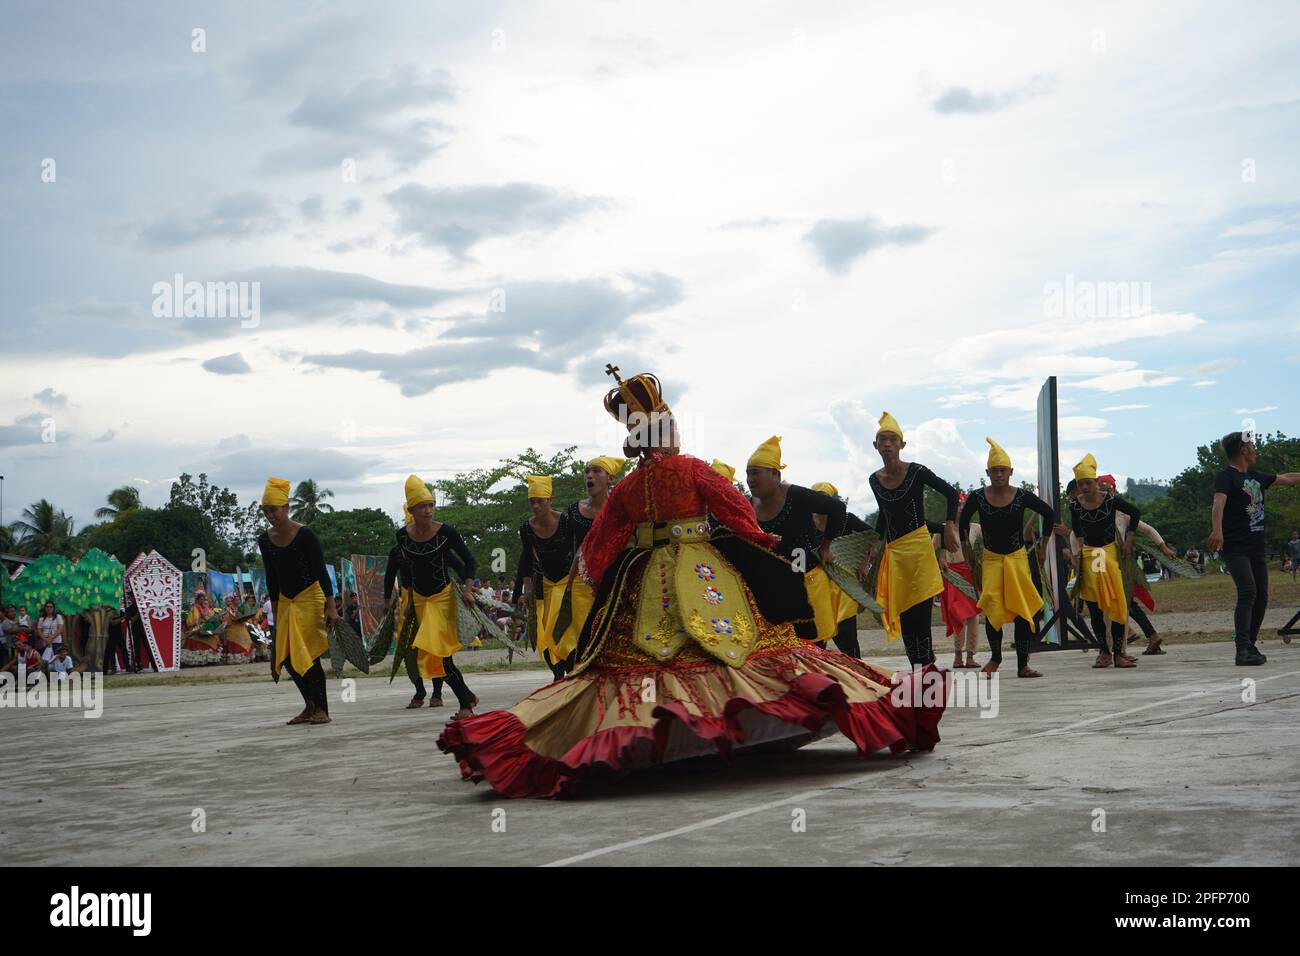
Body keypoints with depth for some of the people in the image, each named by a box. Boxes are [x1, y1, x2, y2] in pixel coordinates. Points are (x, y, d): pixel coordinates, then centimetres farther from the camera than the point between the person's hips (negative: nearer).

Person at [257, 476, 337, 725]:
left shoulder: (305, 535, -16)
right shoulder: (265, 540, 1)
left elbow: (321, 572, -15)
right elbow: (271, 578, 10)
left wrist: (330, 607, -18)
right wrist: (275, 611, 12)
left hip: (310, 597, -6)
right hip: (286, 601, 6)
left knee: (307, 654, -10)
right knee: (286, 657, 3)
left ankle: (322, 709, -1)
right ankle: (310, 705, 18)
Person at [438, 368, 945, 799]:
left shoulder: (625, 488, 7)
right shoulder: (693, 469, -5)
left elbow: (600, 542, 13)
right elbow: (733, 505, -4)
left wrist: (596, 576, 29)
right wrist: (760, 539, 10)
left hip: (645, 585, 4)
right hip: (706, 576, -4)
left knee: (636, 656, 5)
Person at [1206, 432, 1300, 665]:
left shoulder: (1256, 477, 18)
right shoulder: (1226, 477, -7)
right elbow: (1219, 503, -25)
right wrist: (1217, 529, -42)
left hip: (1256, 547, 8)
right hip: (1235, 547, -8)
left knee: (1261, 597, 8)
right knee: (1247, 592, -21)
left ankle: (1250, 646, 21)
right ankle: (1243, 650, -26)